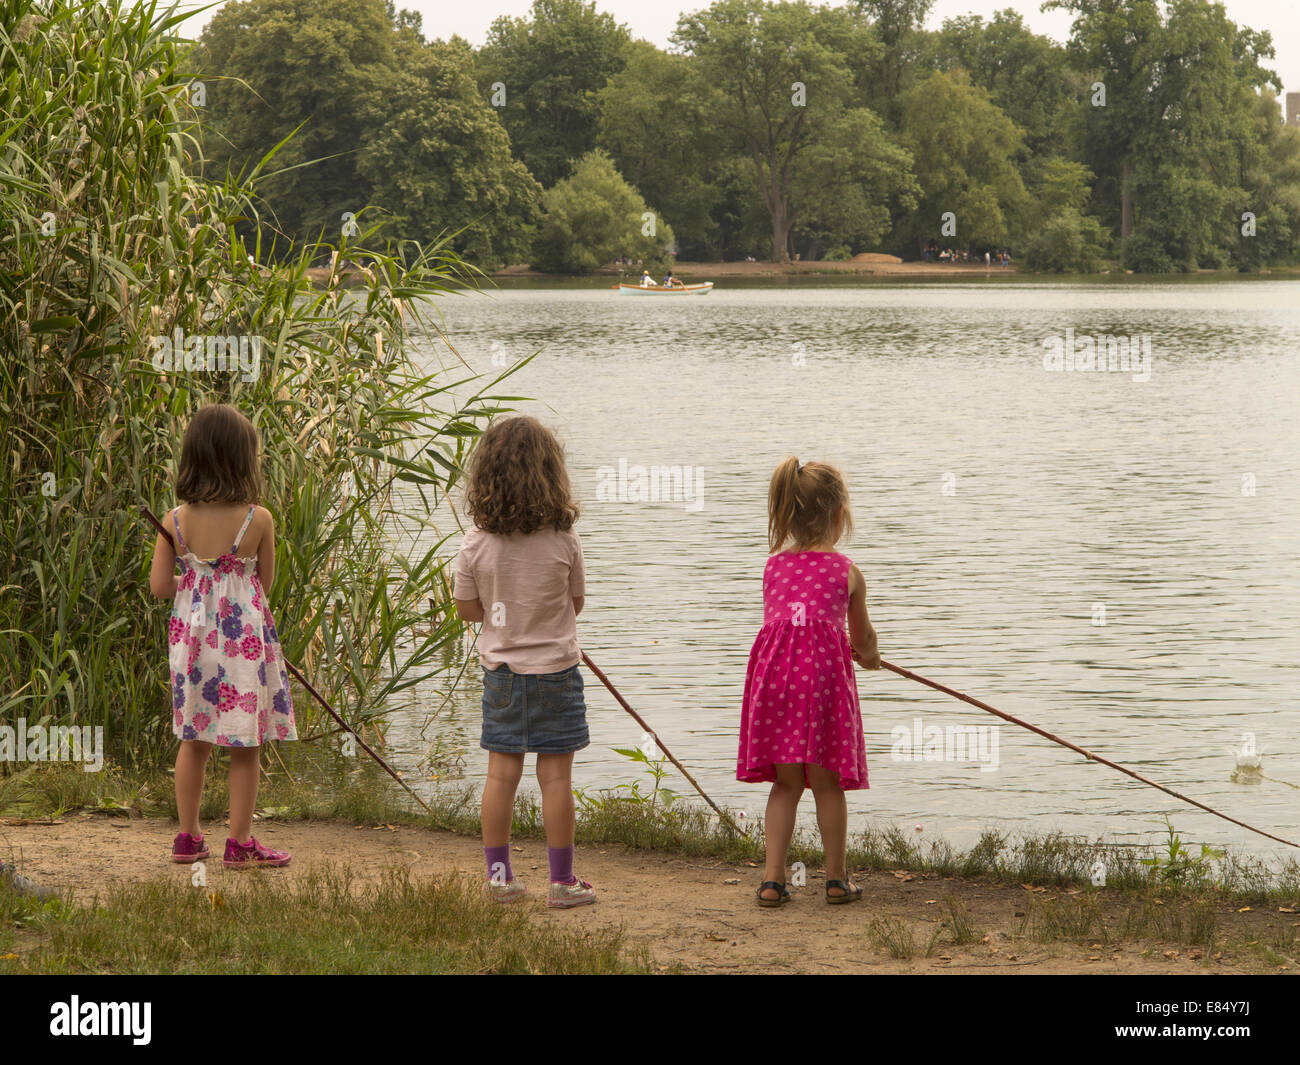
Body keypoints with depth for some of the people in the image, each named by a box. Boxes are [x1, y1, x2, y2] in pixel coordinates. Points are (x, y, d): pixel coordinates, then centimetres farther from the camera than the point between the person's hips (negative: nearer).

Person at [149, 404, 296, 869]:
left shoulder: (175, 521, -6)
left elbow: (160, 586, -3)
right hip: (245, 637, -4)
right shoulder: (258, 519, -13)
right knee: (245, 744, 6)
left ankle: (188, 838, 21)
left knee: (194, 739, 16)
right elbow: (264, 583, -2)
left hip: (193, 634, 4)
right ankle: (240, 843, 10)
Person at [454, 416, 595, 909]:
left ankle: (499, 875, 14)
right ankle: (562, 881, 7)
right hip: (555, 666, -2)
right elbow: (576, 603, 1)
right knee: (555, 775, 2)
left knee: (501, 772, 9)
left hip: (500, 669, 2)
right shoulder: (564, 542, -12)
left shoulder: (475, 544, -8)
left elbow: (467, 608, 1)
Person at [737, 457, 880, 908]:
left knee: (786, 783, 11)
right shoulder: (848, 572, 7)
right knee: (827, 784, 8)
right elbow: (862, 636, 19)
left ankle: (772, 879, 7)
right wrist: (869, 657, 45)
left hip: (775, 668, 3)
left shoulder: (773, 566, 15)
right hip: (824, 668, -3)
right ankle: (836, 880, 16)